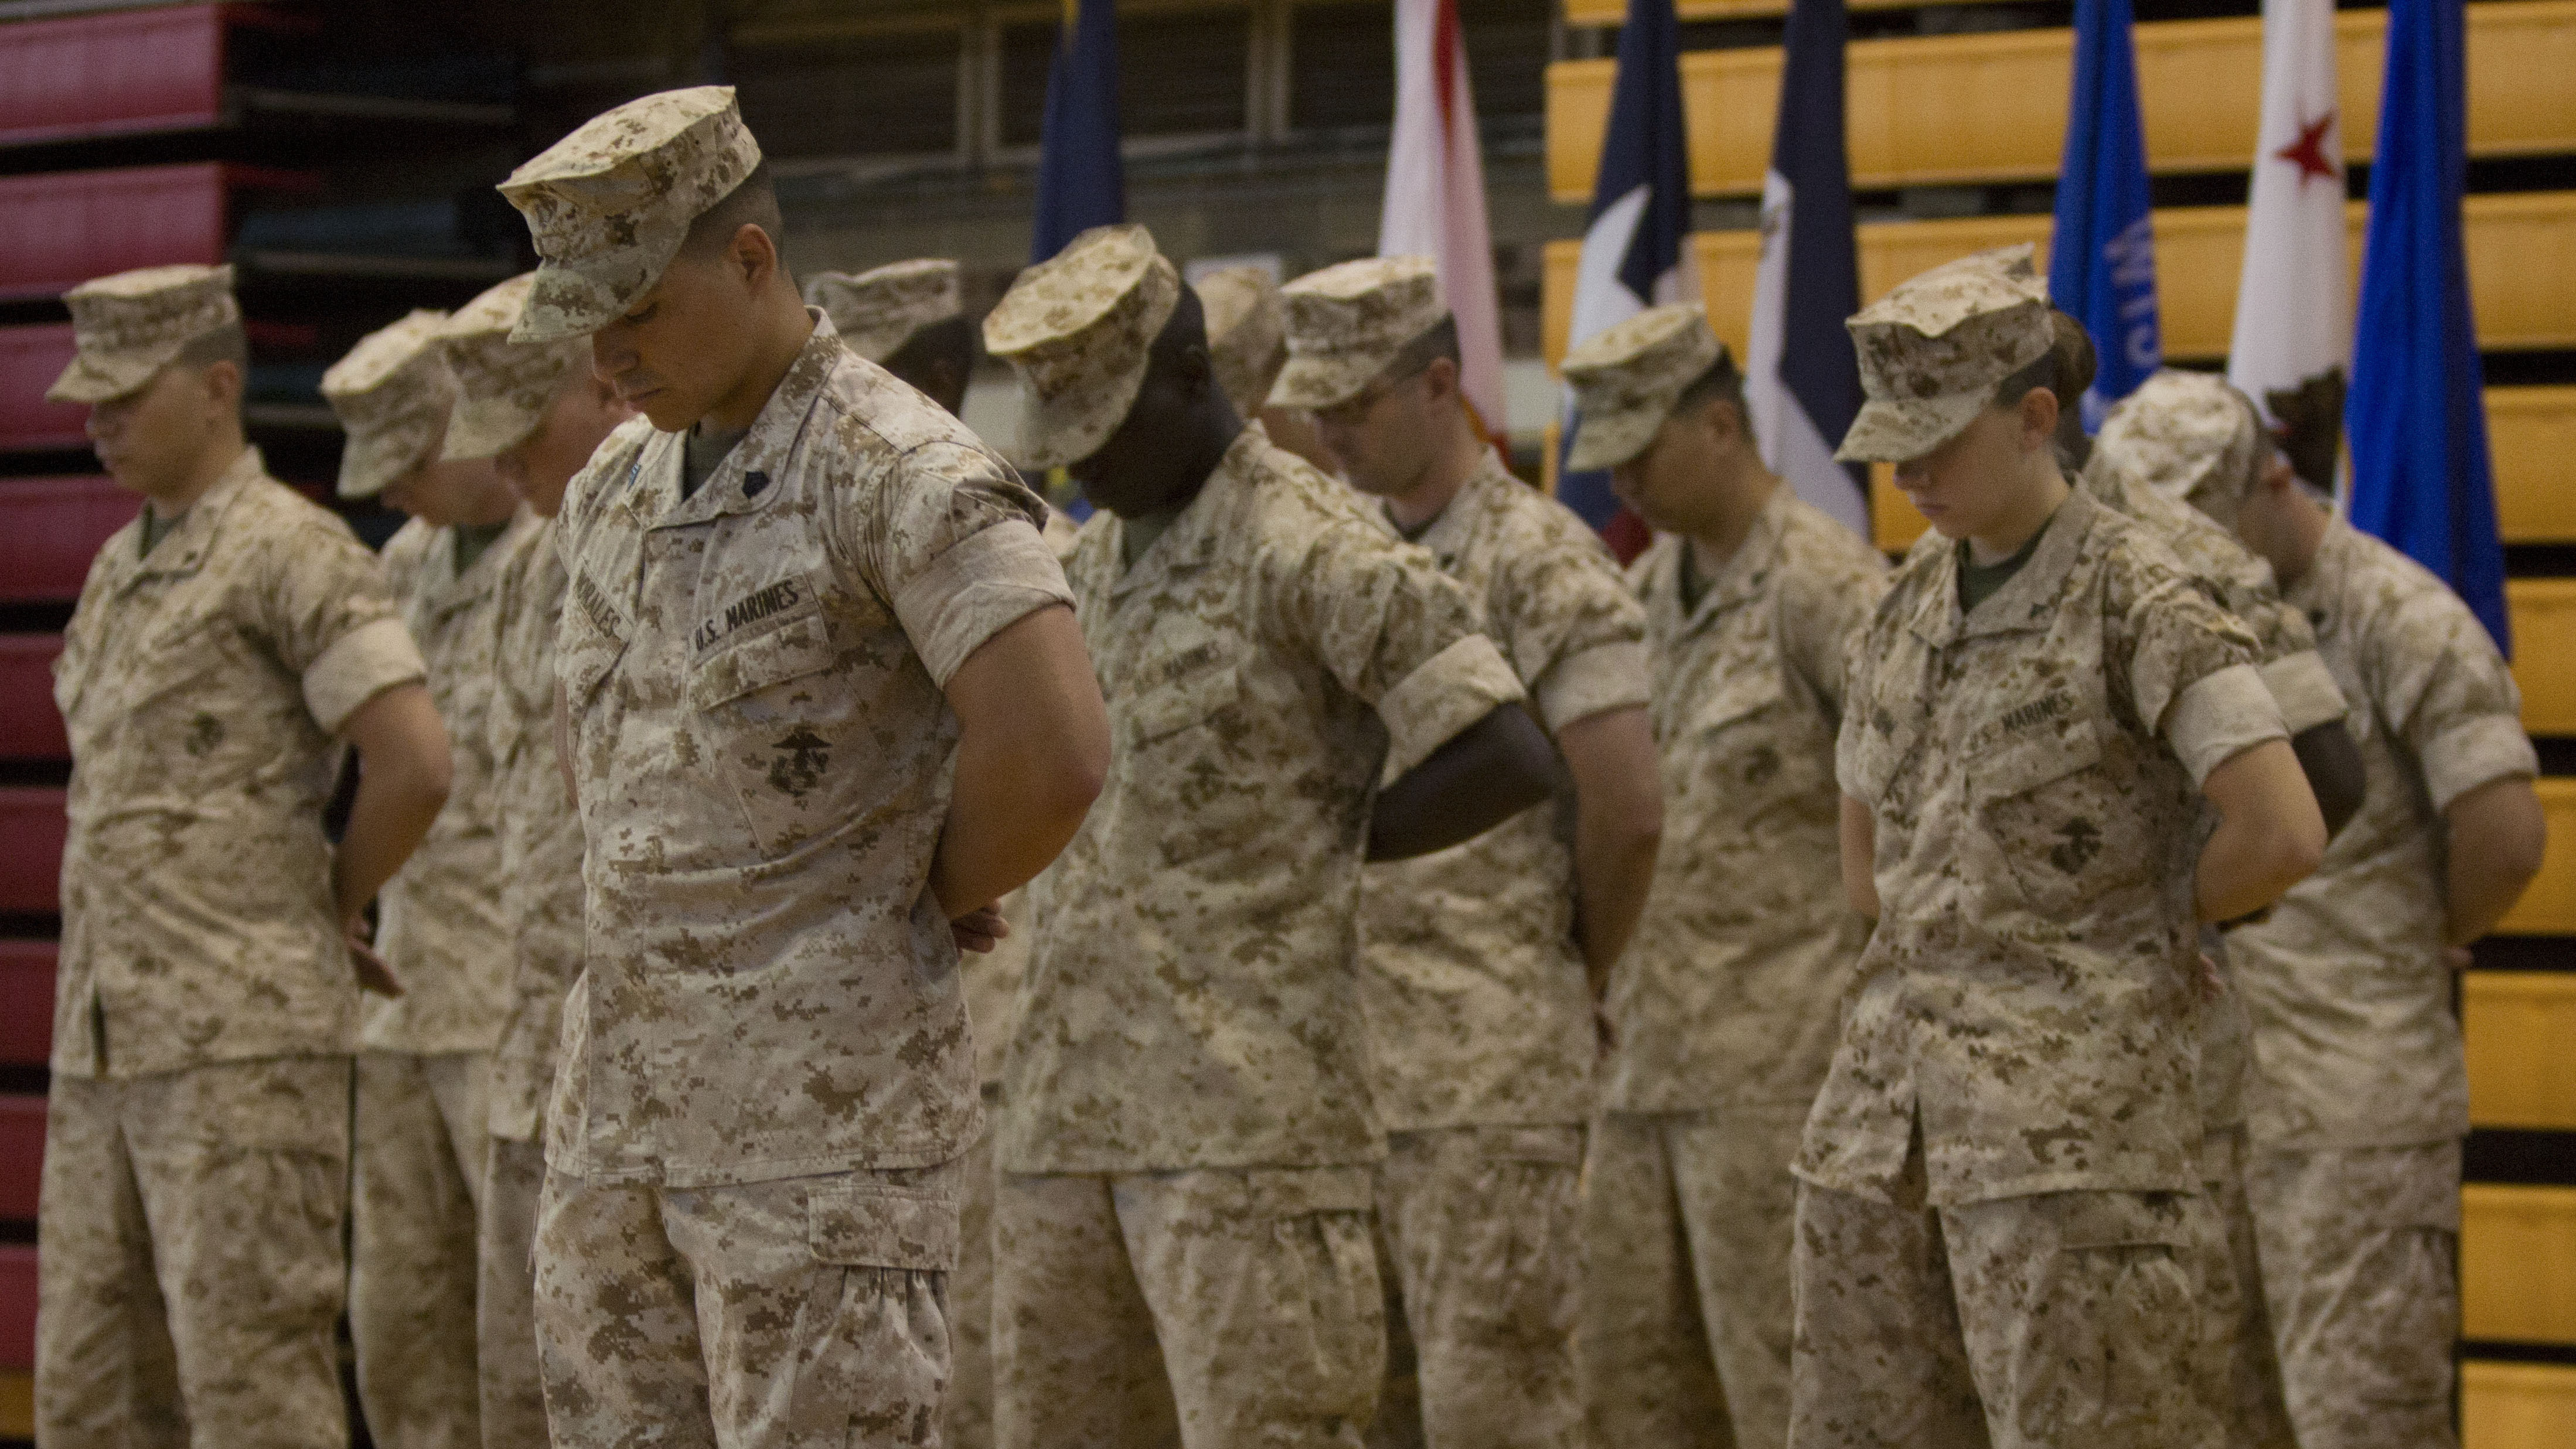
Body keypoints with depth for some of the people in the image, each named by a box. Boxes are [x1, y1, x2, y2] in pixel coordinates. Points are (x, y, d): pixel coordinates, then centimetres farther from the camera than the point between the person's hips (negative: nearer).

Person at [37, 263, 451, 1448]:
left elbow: (414, 764, -18)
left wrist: (334, 910, -2)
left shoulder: (292, 552, -9)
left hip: (244, 1040, -9)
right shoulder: (122, 567, 18)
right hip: (106, 1043, 9)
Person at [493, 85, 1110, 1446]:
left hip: (824, 1107, -8)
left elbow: (1054, 755, -25)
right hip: (616, 1102, 8)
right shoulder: (616, 486, 13)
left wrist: (934, 901, -8)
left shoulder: (906, 475, -13)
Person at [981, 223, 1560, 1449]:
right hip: (1067, 1104, 8)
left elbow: (1509, 758, -15)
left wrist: (1317, 849, -7)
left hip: (1245, 1107, -8)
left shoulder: (1311, 550, -9)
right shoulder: (1092, 562, 17)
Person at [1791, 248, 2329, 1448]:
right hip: (1886, 1105, 8)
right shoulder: (1908, 613, 14)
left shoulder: (2141, 606, -8)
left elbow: (2284, 835, -17)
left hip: (2076, 1114, -7)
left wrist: (2148, 919, 0)